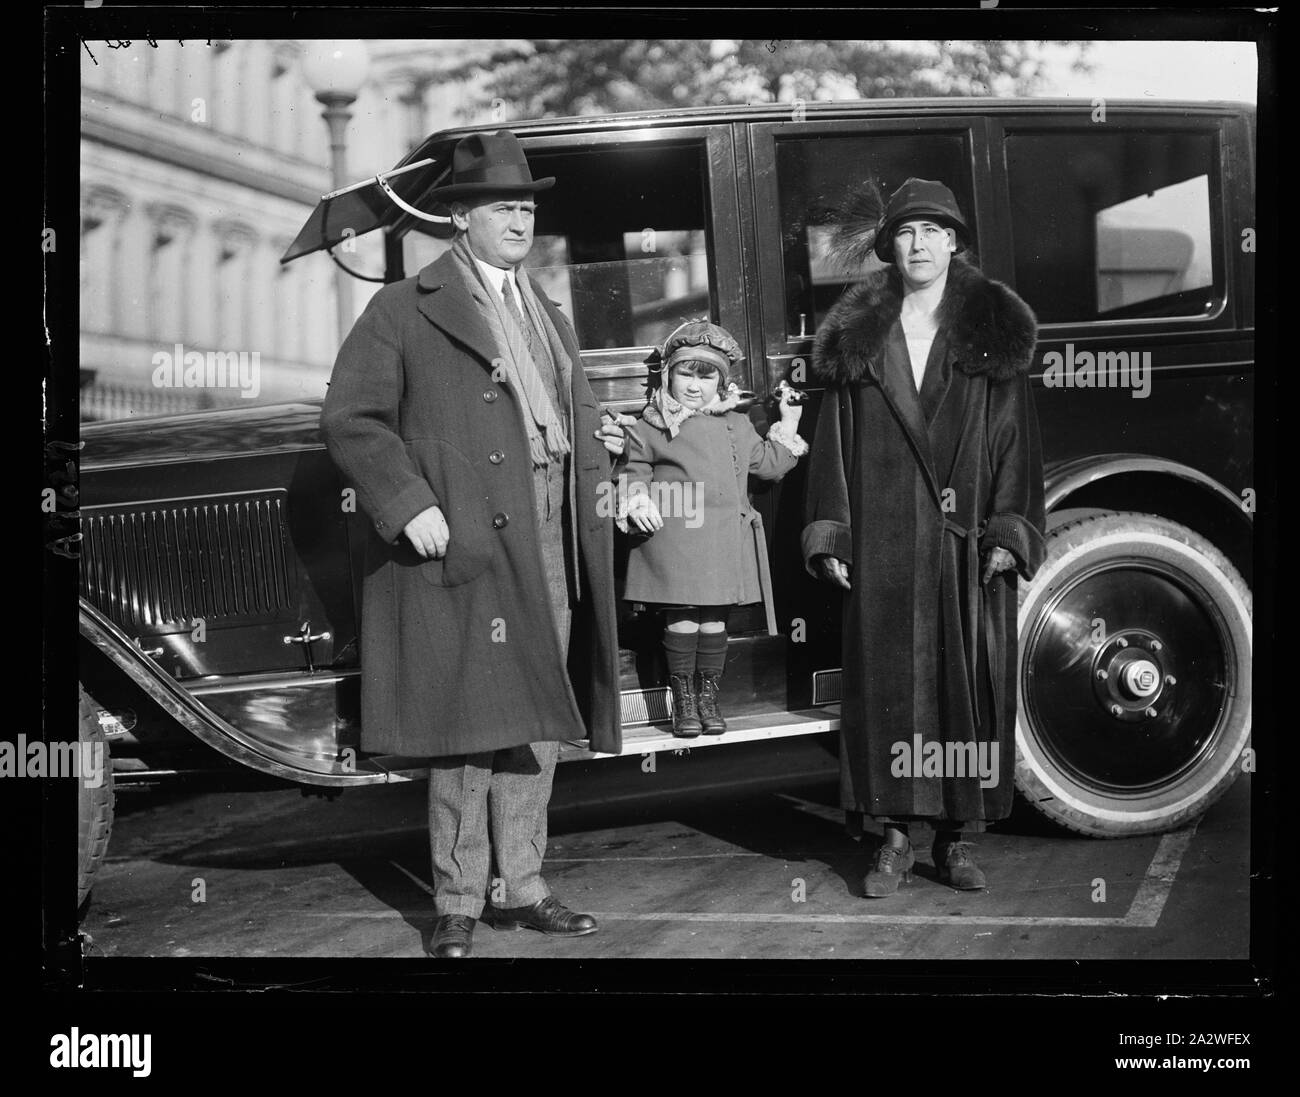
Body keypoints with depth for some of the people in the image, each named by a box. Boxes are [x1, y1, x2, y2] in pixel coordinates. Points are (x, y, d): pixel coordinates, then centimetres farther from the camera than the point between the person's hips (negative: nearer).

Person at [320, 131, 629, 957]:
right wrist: (409, 505, -15)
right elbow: (351, 420, -6)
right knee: (469, 725, -5)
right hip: (463, 547, -7)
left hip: (550, 551, 7)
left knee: (536, 723, 10)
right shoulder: (405, 311, -1)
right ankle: (457, 905, 5)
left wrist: (598, 442, 8)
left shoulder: (547, 316, 22)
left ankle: (519, 889, 20)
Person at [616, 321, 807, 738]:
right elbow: (633, 472, 10)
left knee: (714, 620, 6)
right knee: (682, 617, -4)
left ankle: (709, 696, 18)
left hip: (725, 542, 3)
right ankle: (684, 700, 8)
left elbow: (769, 465, 22)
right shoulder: (650, 427, 4)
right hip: (673, 540, -3)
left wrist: (788, 424, 19)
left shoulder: (737, 426, 15)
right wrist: (638, 502, -7)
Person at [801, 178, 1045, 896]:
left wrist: (1009, 535, -7)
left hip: (967, 542, -1)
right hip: (881, 547, 1)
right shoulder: (858, 337, 9)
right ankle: (895, 836, 7)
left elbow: (1015, 439, 2)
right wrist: (829, 538, 0)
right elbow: (834, 440, 7)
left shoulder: (993, 333, 6)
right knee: (886, 683, 1)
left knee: (969, 682, 1)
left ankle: (957, 836, 10)